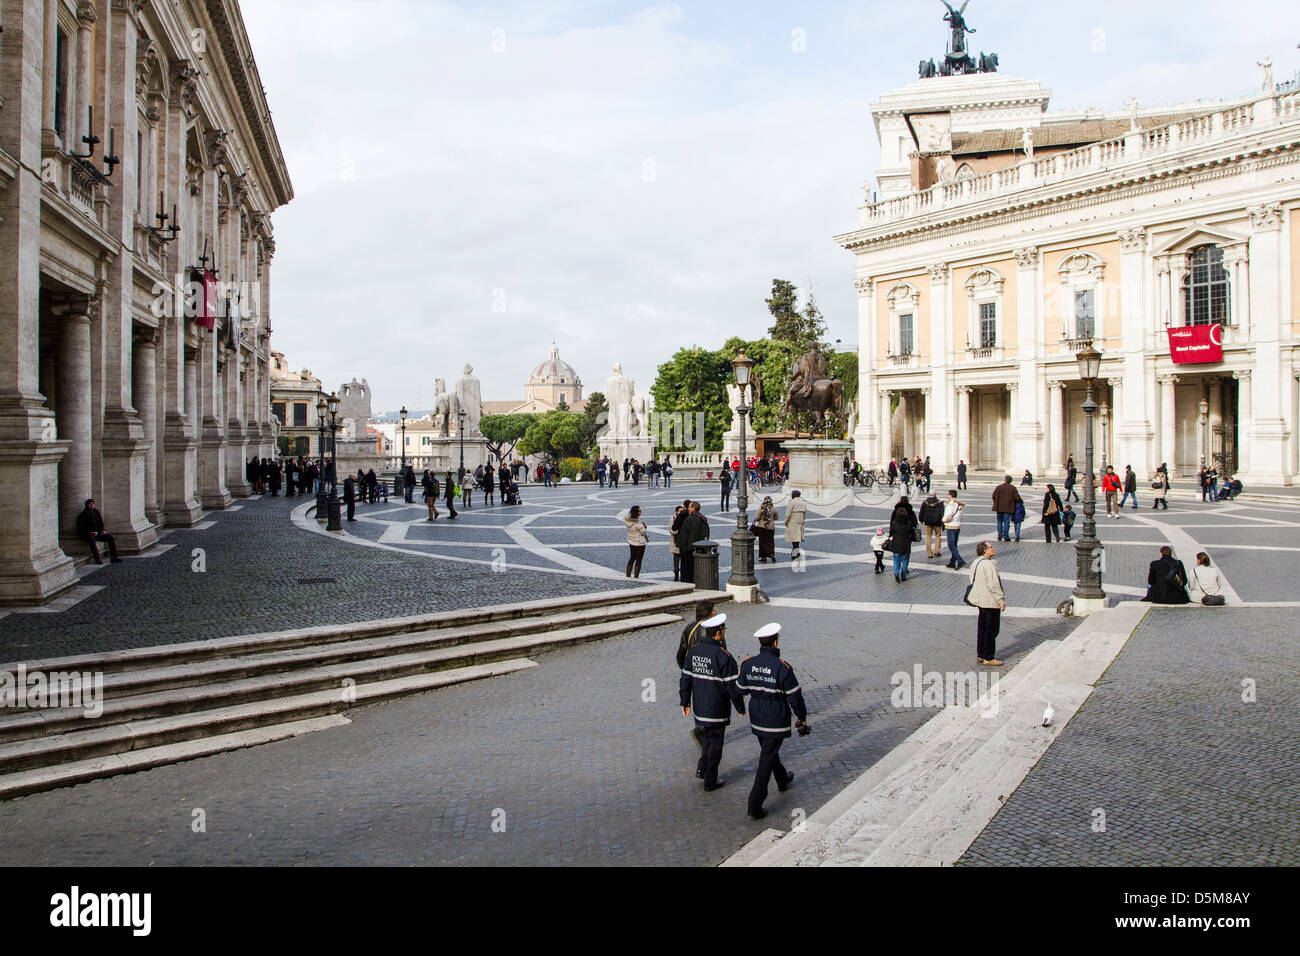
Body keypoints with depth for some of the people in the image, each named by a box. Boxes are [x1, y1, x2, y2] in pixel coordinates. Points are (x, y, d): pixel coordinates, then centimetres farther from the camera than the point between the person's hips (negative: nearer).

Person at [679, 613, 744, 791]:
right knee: (715, 744, 9)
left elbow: (685, 679, 4)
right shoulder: (724, 657, -20)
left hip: (699, 708, 6)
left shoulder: (693, 652, -1)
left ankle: (702, 768, 26)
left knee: (707, 738, 26)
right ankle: (710, 781, 18)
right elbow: (733, 687, -16)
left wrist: (685, 702, 14)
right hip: (717, 710, -5)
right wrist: (740, 708, -3)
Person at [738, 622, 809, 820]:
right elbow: (794, 696, -13)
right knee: (766, 761, 0)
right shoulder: (782, 668, -21)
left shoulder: (748, 664, -7)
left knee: (769, 751, 27)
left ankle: (783, 780, 52)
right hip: (776, 722, -6)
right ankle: (754, 807, 0)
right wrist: (802, 718, 2)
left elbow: (741, 690, 6)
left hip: (756, 721, 6)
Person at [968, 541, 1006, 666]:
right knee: (991, 630, 0)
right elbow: (994, 585, -23)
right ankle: (988, 657, 6)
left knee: (982, 628, 16)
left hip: (981, 600, 9)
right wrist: (1002, 601, -16)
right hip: (991, 602, -9)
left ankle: (980, 655, 24)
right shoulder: (989, 564, -21)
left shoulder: (975, 563, 8)